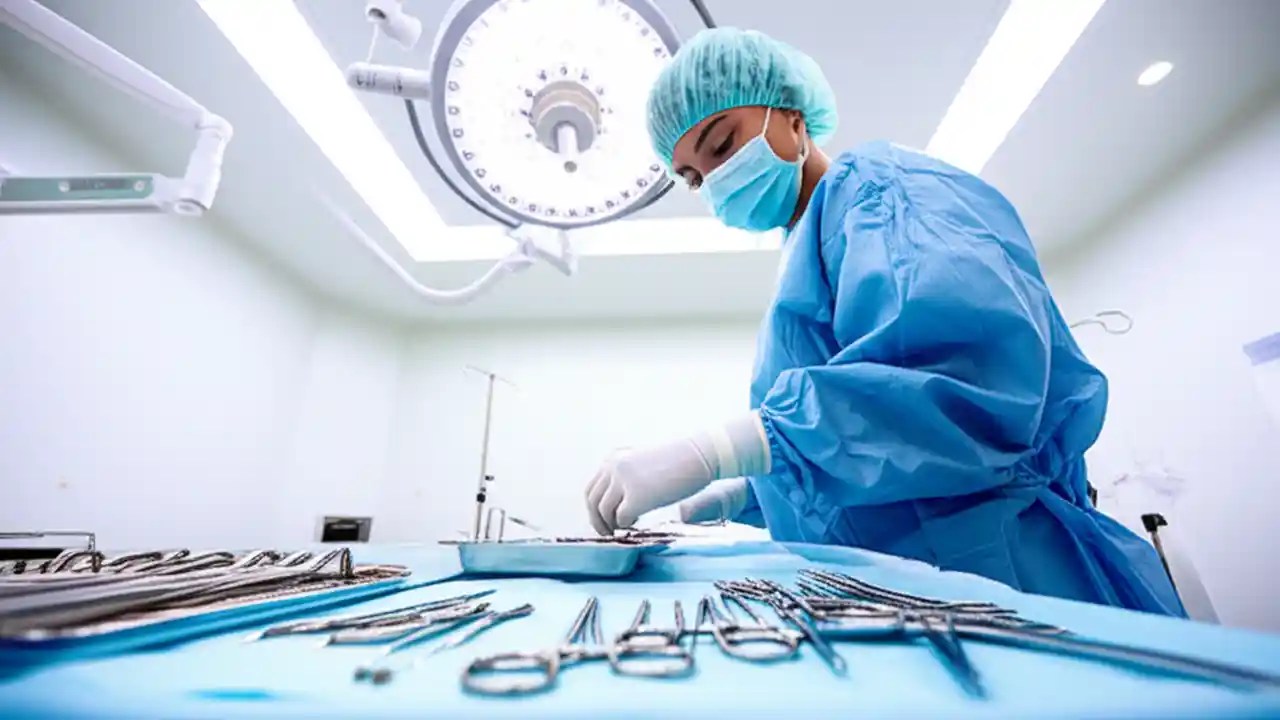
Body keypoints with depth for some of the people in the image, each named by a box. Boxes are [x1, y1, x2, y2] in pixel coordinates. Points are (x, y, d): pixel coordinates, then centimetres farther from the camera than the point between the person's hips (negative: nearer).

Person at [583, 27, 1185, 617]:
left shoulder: (877, 185, -8)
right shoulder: (804, 263, 16)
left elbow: (966, 362, -30)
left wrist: (709, 453, -34)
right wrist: (742, 495, 11)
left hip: (988, 569, -8)